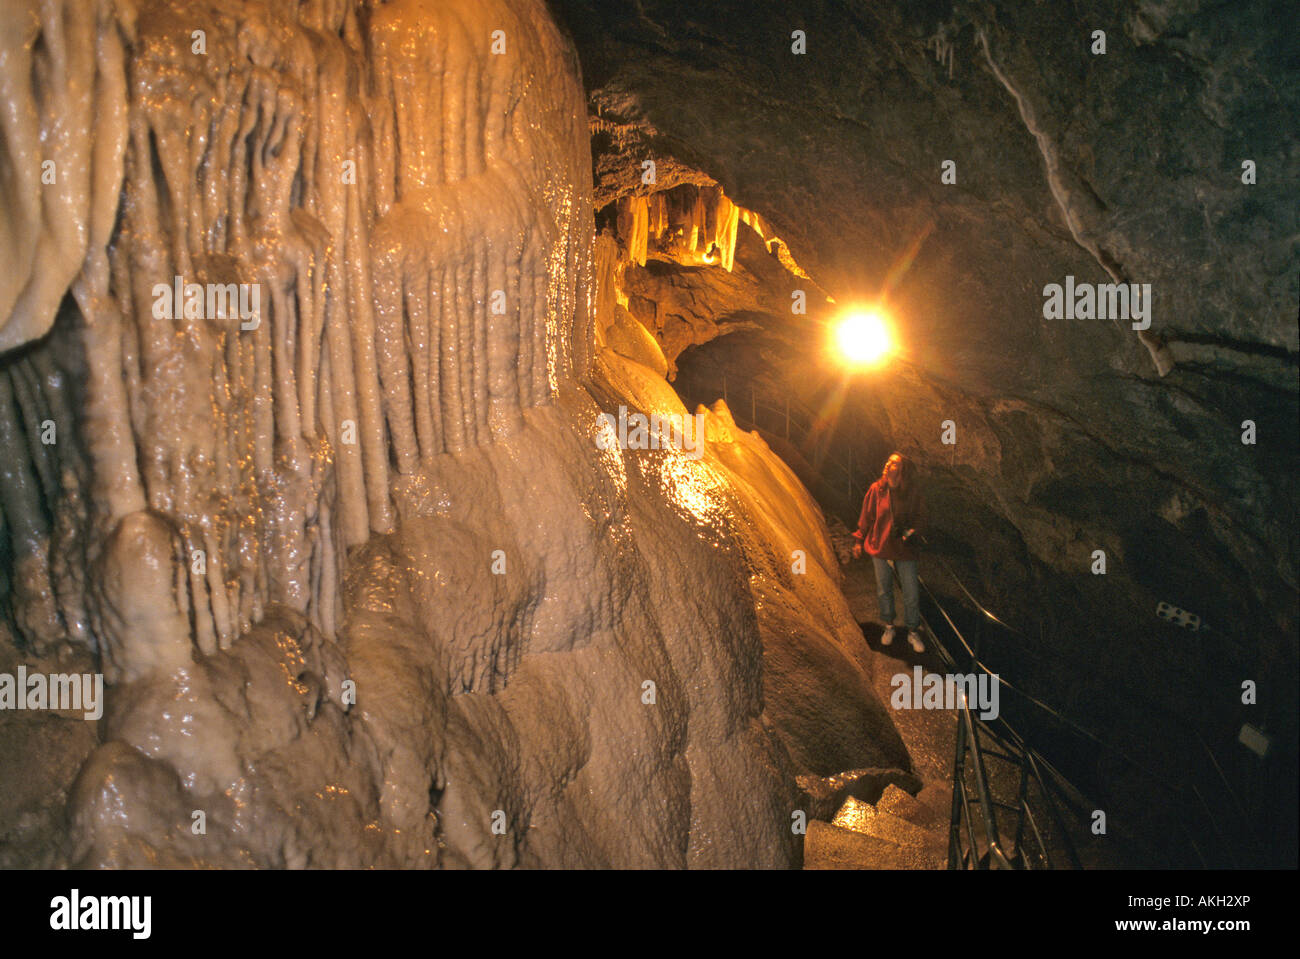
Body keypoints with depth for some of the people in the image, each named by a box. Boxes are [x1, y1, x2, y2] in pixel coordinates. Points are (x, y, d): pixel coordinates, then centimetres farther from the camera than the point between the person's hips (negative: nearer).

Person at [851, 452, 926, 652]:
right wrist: (859, 540, 5)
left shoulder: (912, 492, -10)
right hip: (879, 546, 1)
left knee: (911, 591, 4)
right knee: (884, 590, 14)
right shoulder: (876, 489, -9)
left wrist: (910, 530, -16)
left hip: (904, 547, -1)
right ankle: (889, 626, 35)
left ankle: (913, 632, 22)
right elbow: (866, 517, 1)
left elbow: (920, 515, 3)